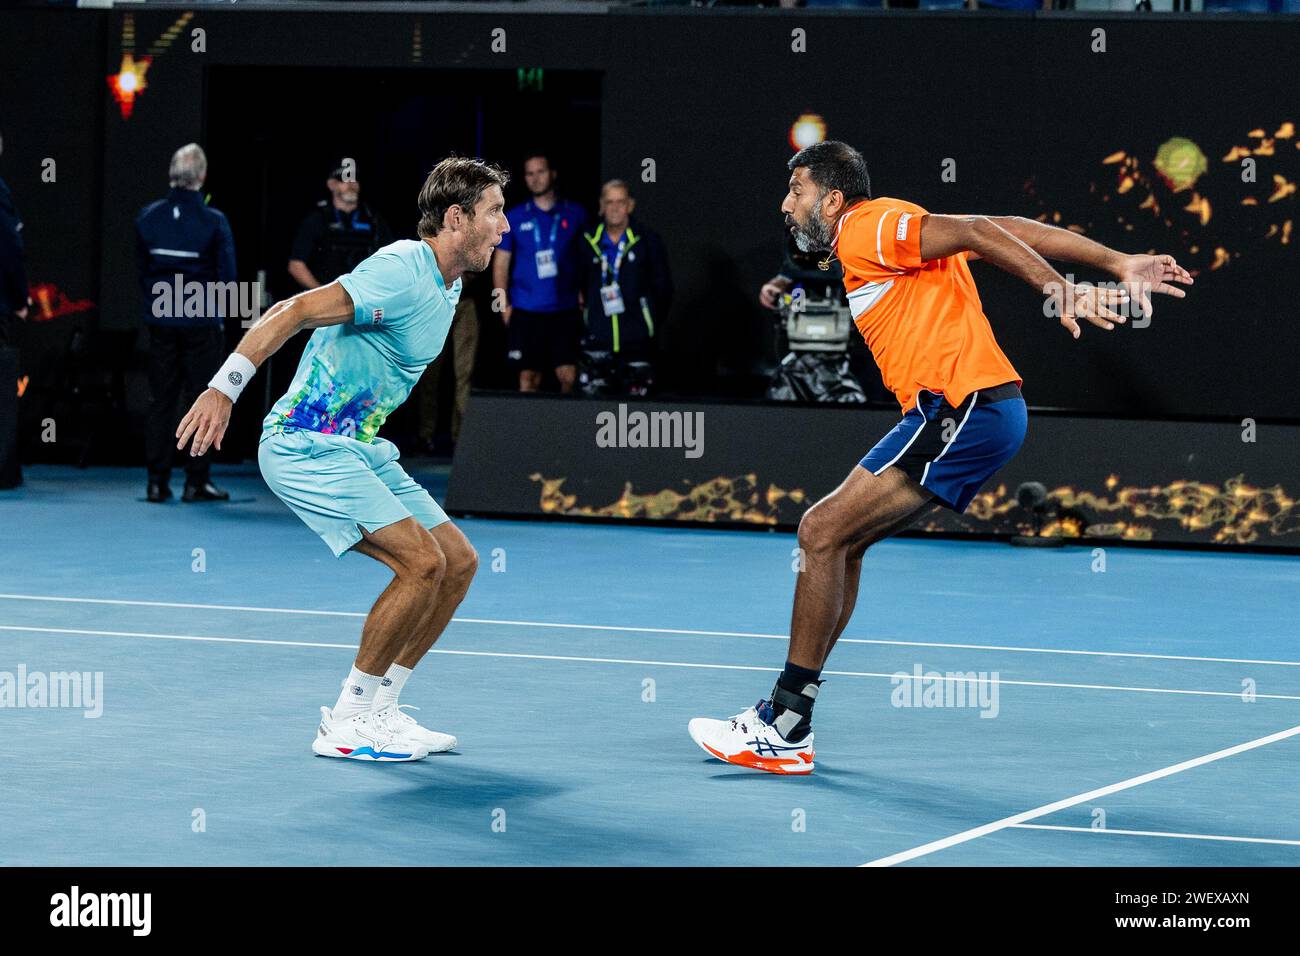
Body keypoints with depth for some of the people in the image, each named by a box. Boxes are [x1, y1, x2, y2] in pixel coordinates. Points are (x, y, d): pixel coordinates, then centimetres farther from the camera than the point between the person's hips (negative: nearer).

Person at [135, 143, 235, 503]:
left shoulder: (148, 217, -1)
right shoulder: (213, 222, -12)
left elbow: (141, 267, 7)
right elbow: (227, 275, -9)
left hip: (160, 321, 3)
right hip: (202, 322, -3)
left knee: (161, 400, 8)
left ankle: (157, 481, 7)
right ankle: (196, 481, 5)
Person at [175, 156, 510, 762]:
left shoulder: (447, 288, 12)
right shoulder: (401, 271, -20)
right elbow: (296, 311, -28)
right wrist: (225, 387, -34)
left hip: (358, 447, 10)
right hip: (305, 445, -10)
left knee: (459, 563, 5)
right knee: (423, 563, -19)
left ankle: (379, 710, 12)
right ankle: (348, 722, -8)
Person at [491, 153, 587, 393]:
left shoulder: (574, 214, 6)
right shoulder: (515, 218, 8)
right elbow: (501, 264, 10)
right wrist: (504, 304, 0)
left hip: (565, 310, -1)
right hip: (526, 311, 1)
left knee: (568, 377, -7)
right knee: (529, 376, 2)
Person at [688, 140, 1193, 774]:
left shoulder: (867, 229, -6)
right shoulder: (890, 232, 22)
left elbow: (977, 233, -19)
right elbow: (1010, 231, 16)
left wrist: (1060, 292, -27)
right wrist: (1118, 263, 10)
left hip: (959, 409, -10)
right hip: (983, 410, 10)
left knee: (822, 532, -11)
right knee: (837, 544, 12)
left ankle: (785, 729, -10)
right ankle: (785, 711, 14)